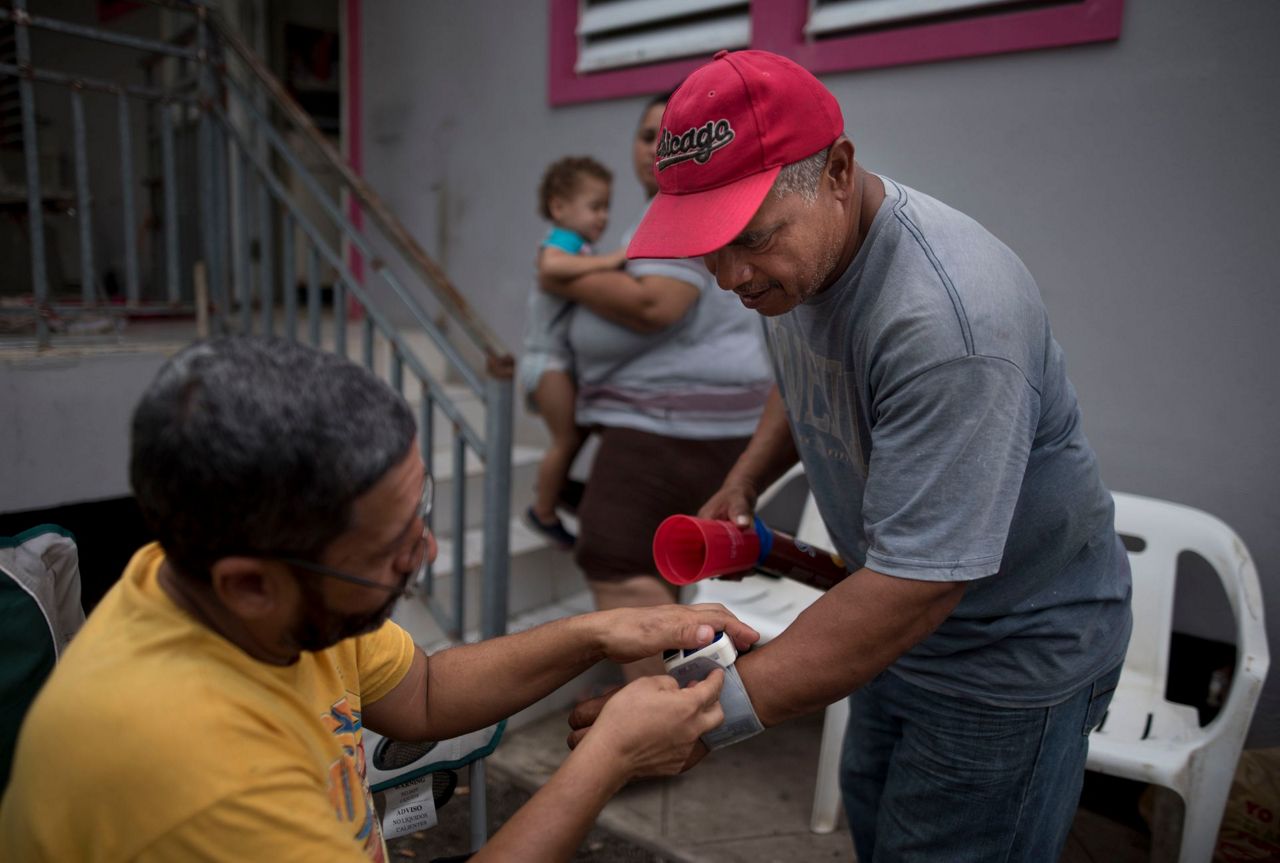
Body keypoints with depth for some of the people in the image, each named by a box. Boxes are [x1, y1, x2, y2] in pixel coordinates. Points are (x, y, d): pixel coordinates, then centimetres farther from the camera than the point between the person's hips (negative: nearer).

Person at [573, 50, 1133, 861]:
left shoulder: (947, 315, -35)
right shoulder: (795, 245, -7)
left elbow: (916, 587, -36)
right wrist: (742, 484, 0)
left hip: (1010, 651, -7)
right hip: (899, 611, 8)